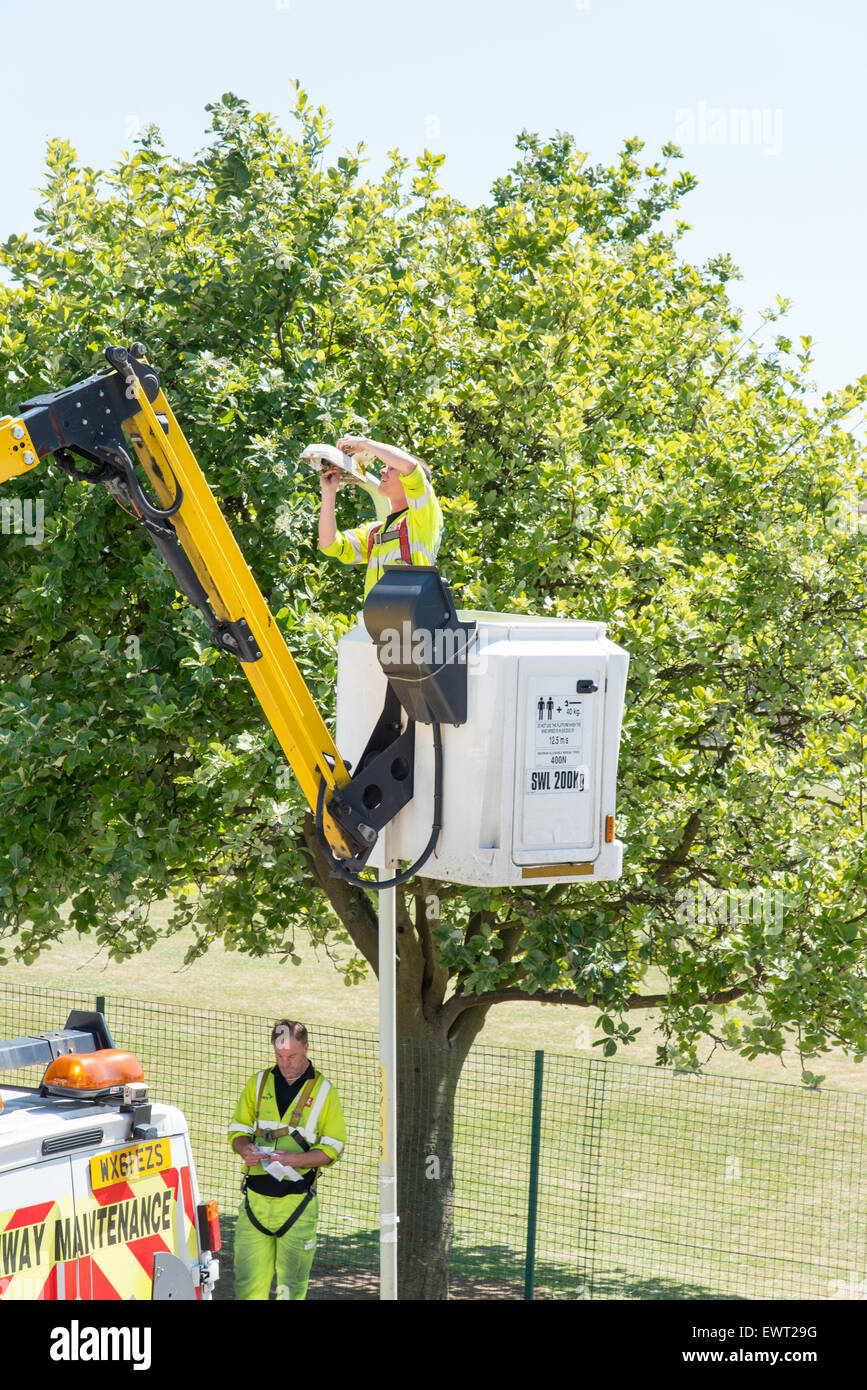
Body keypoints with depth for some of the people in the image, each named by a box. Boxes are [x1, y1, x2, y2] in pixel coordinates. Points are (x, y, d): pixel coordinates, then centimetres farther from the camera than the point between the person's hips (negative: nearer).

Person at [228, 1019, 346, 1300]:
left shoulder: (323, 1090, 4)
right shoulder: (258, 1083, 11)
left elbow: (332, 1148, 1)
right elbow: (237, 1129, 15)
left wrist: (295, 1159, -16)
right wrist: (246, 1149, -8)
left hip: (297, 1201, -2)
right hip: (256, 1196, 2)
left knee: (292, 1282, 0)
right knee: (248, 1278, -3)